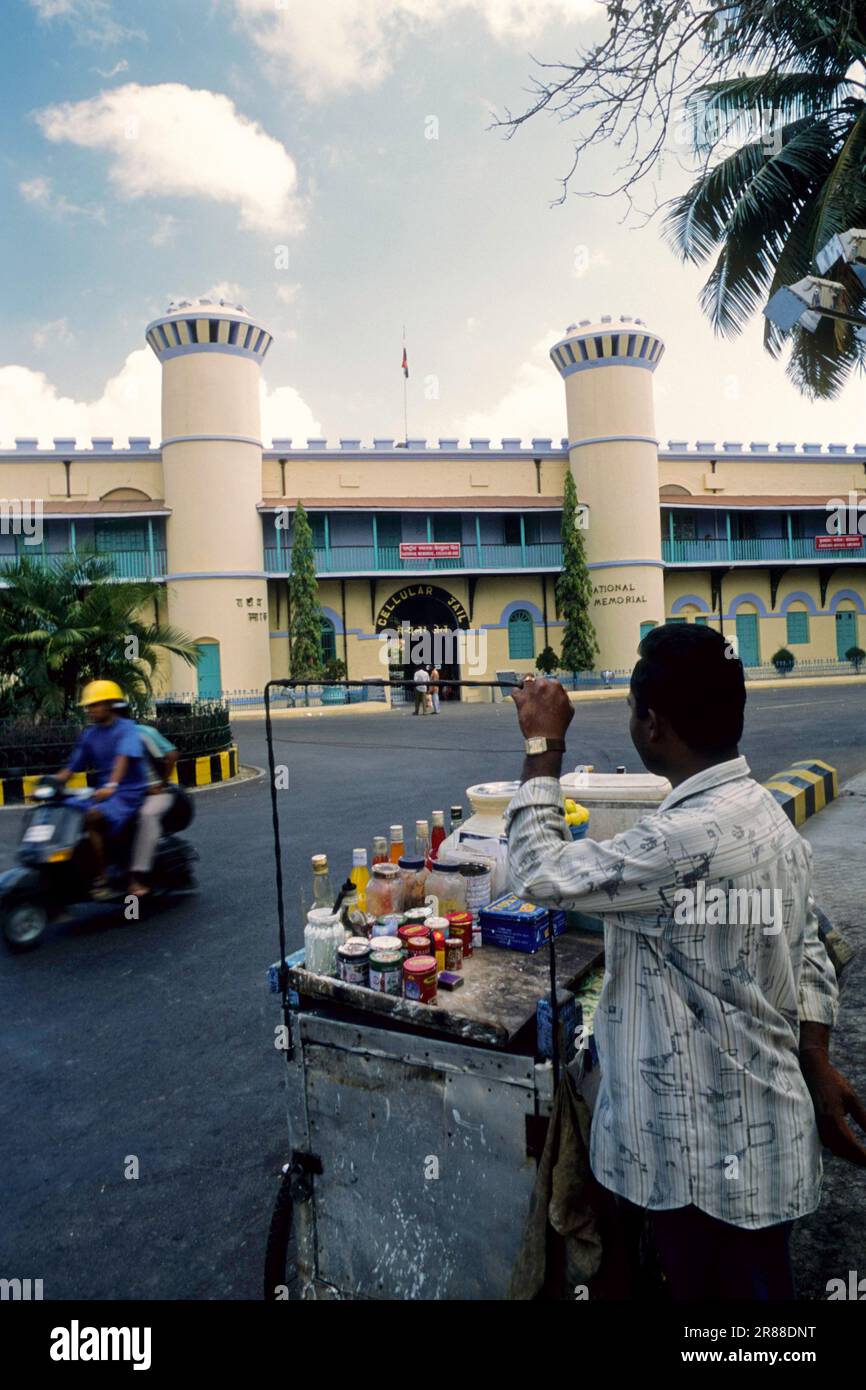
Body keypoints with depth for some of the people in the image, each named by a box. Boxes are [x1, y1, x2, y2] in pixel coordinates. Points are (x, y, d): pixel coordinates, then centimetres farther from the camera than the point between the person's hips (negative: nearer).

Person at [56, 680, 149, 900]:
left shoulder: (126, 729, -8)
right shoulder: (89, 734, 13)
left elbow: (124, 757, -26)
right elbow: (72, 767, 14)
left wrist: (111, 786, -42)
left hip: (129, 793, -7)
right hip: (103, 792, 7)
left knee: (92, 818, -30)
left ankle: (102, 879, -22)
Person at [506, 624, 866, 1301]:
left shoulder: (689, 839, -32)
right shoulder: (768, 818, 1)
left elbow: (540, 871, -25)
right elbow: (809, 957, 7)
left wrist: (543, 743, -16)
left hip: (715, 1154, -9)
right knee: (751, 1283, 27)